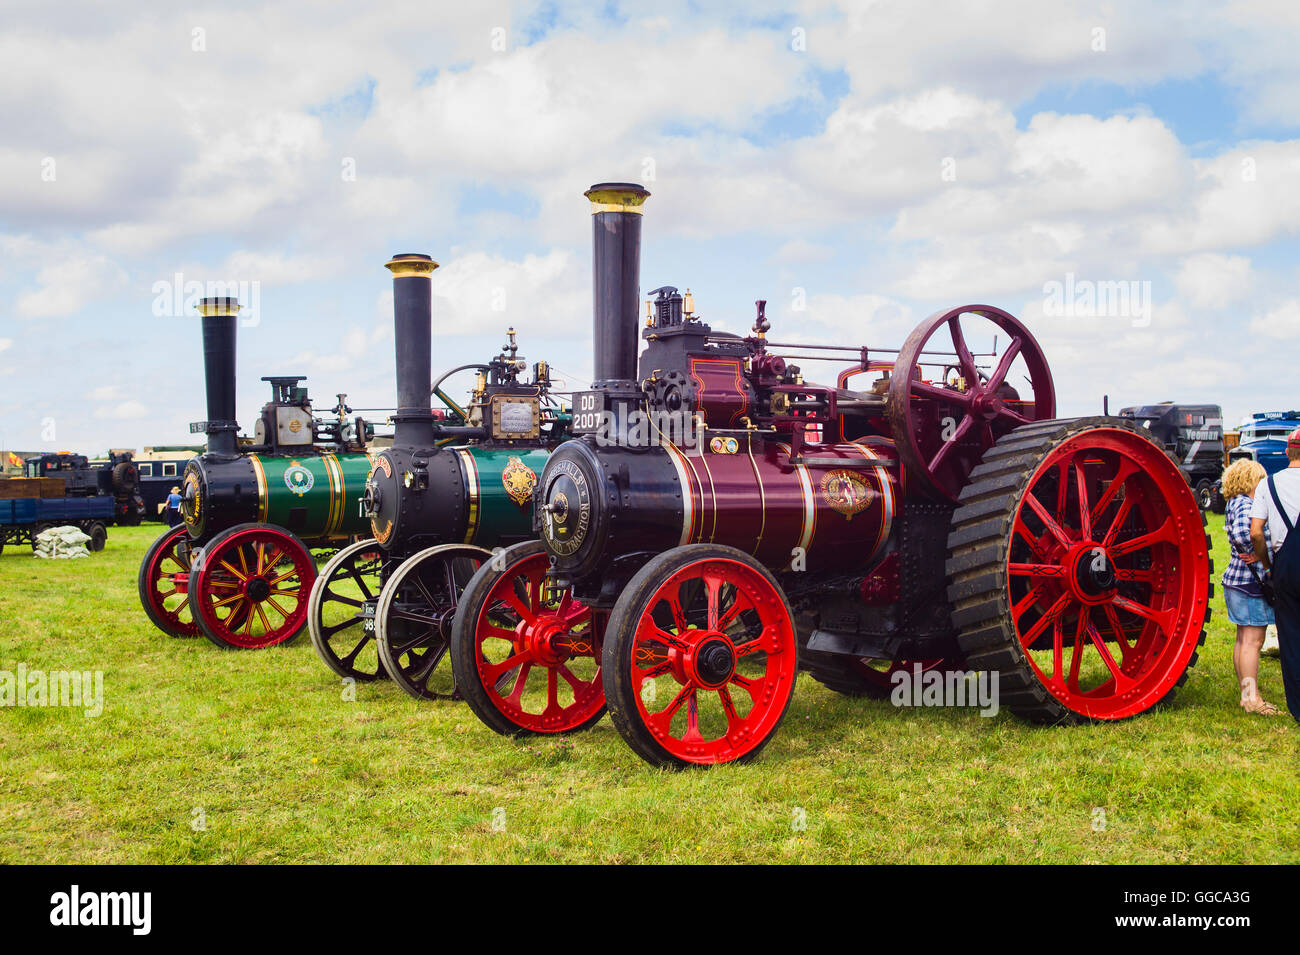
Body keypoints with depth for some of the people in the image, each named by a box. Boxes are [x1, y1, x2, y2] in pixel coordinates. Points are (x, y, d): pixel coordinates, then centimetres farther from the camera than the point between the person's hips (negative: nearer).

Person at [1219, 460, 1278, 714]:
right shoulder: (1244, 504, -16)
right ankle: (1252, 699, -4)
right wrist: (1255, 553, -19)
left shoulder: (1236, 504, 15)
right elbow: (1242, 533, -34)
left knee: (1244, 640, 14)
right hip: (1250, 581, -10)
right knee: (1253, 640, -7)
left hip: (1237, 579, 10)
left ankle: (1246, 694, 21)